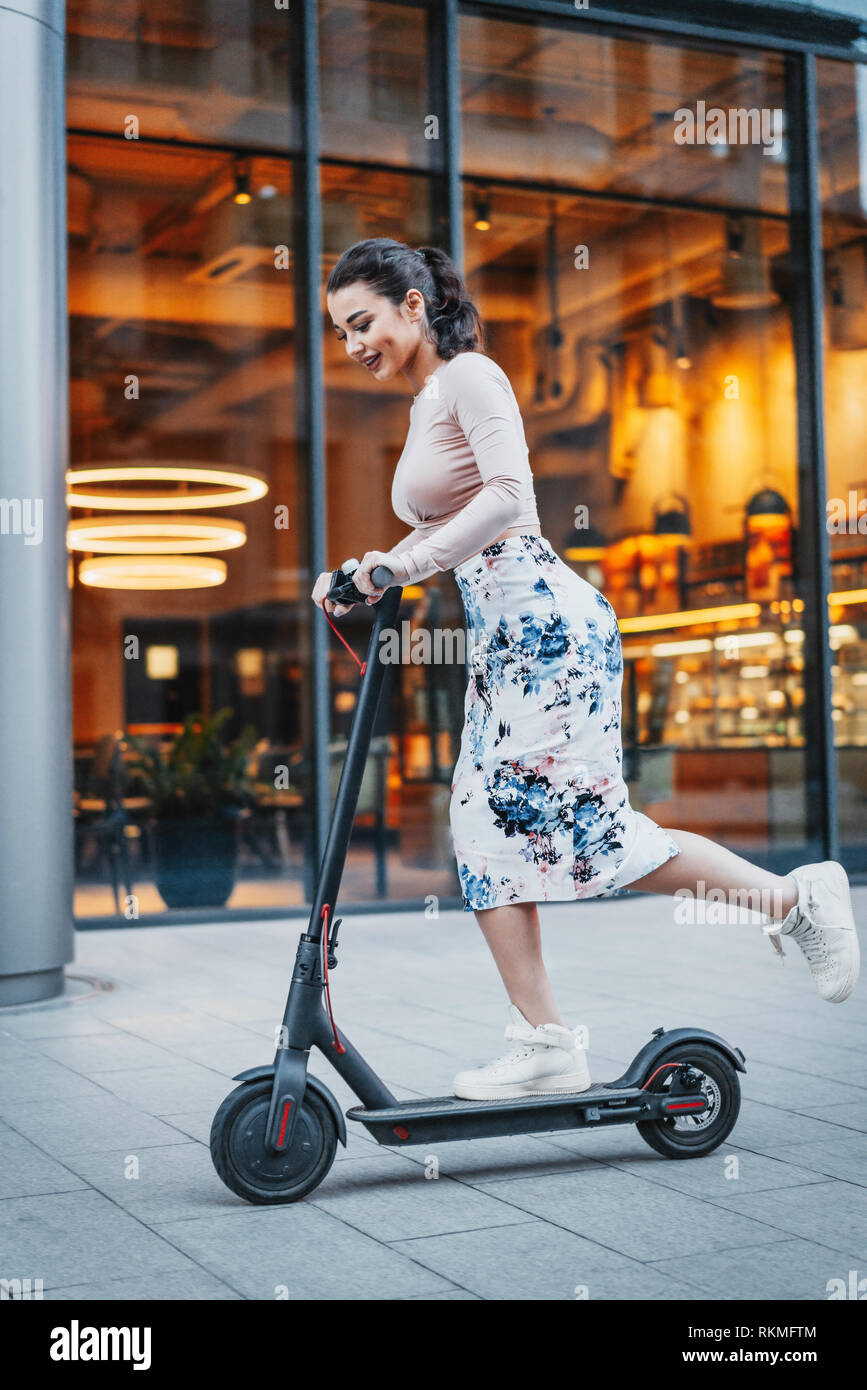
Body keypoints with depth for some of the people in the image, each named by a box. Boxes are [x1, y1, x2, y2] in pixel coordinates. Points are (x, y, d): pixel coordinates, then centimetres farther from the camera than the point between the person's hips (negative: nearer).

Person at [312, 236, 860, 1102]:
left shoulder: (469, 376, -6)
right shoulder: (424, 405, 21)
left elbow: (507, 495, -20)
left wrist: (409, 564, -23)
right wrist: (362, 579, 12)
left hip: (547, 624, -9)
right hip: (500, 641, 10)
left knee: (585, 827, -10)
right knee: (487, 827, 2)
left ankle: (794, 897, 4)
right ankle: (545, 1045, 5)